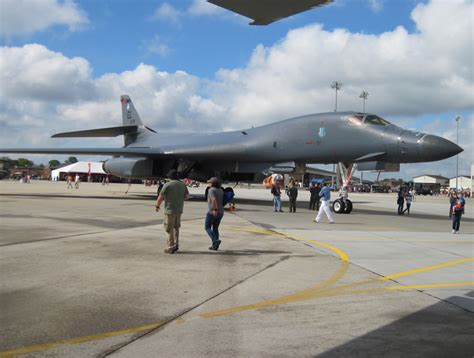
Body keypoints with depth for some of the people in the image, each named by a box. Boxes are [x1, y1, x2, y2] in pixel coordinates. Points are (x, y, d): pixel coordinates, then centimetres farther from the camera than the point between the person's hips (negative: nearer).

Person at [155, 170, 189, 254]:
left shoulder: (167, 185, -11)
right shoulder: (182, 185, 6)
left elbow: (160, 197, -11)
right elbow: (187, 196, 11)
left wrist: (157, 206, 3)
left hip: (170, 210, -6)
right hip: (179, 210, 6)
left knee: (170, 229, 1)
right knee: (176, 228, 19)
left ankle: (171, 247, 2)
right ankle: (176, 244, 21)